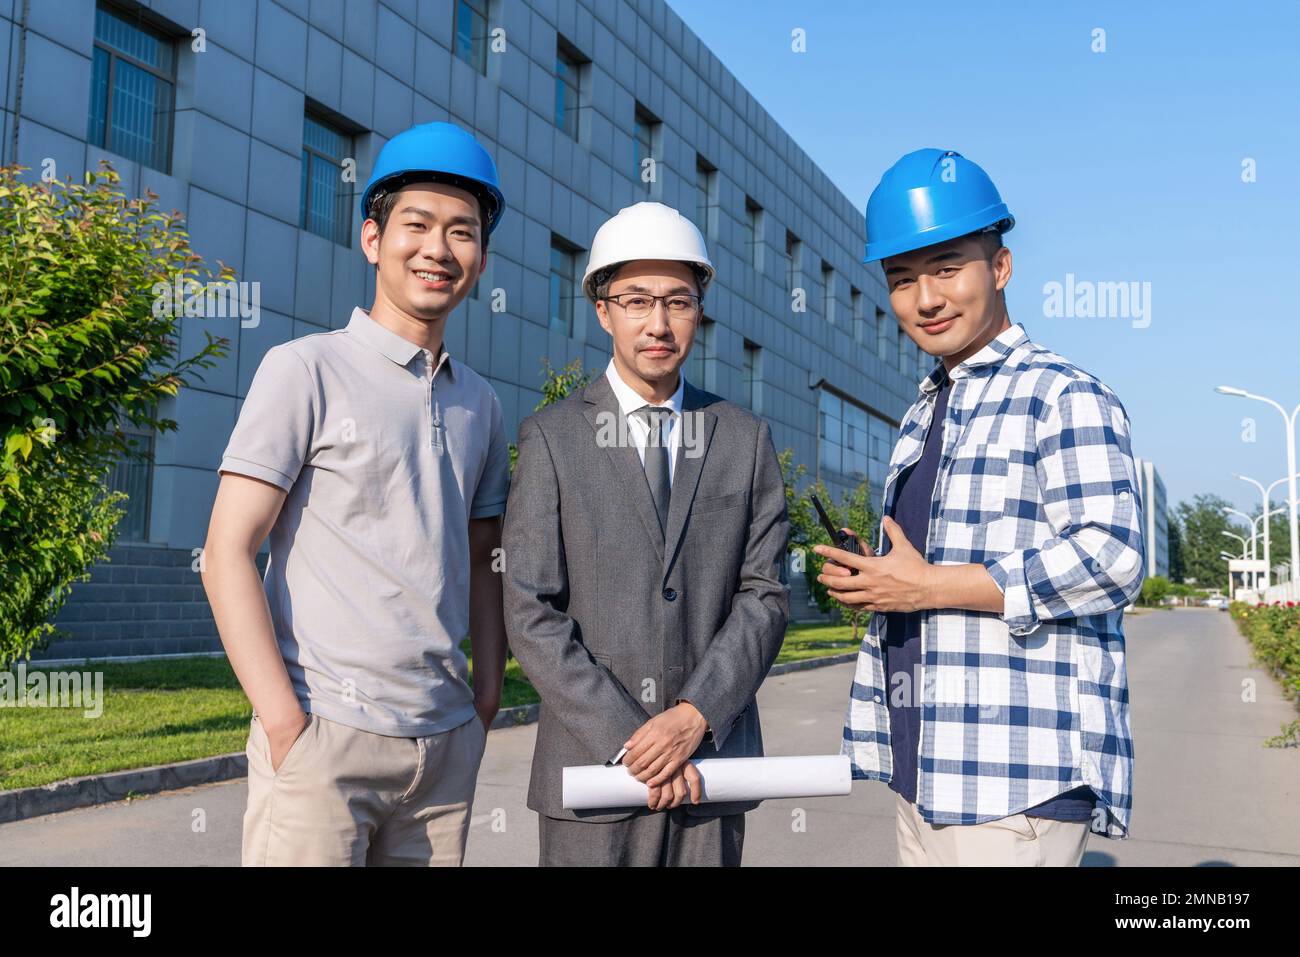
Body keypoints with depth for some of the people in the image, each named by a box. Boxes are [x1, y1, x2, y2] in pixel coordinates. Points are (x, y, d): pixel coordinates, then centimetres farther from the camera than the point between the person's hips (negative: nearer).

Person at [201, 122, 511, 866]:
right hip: (325, 734, -5)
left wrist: (489, 692, 7)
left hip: (448, 742, 5)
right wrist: (285, 722, -13)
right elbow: (228, 552, -8)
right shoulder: (307, 371, -4)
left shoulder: (479, 403, 12)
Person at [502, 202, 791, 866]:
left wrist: (693, 716, -11)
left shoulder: (745, 440, 6)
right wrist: (627, 742, -12)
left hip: (712, 763, 2)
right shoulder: (551, 438, -1)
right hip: (593, 763, -2)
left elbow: (764, 595, 2)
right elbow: (532, 616, -6)